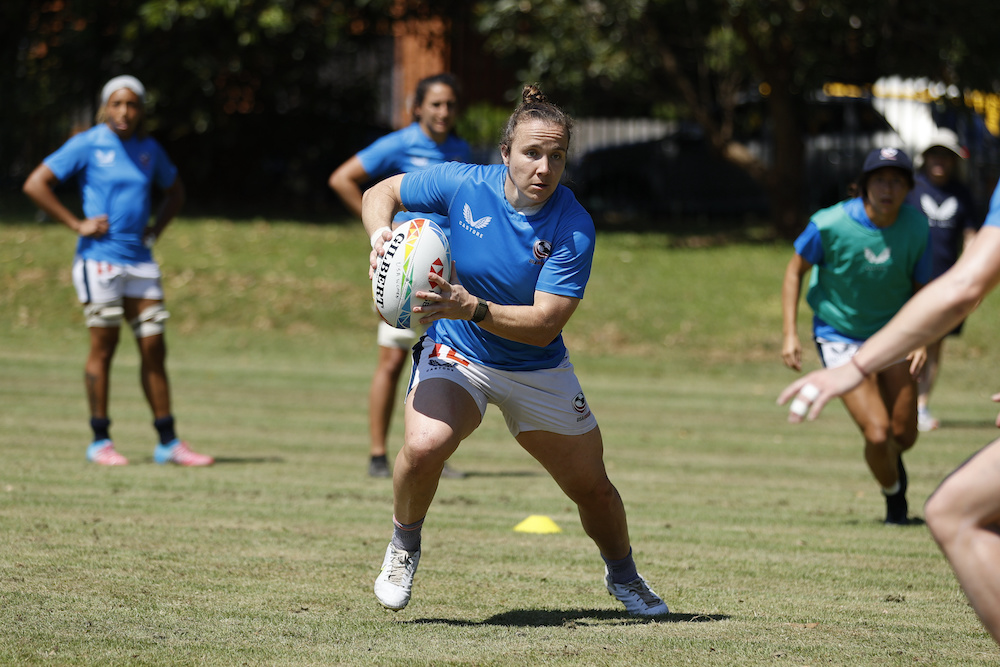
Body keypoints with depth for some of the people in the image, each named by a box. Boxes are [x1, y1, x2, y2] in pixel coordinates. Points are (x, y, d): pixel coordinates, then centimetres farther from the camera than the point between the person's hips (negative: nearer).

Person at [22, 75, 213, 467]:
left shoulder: (149, 149, 12)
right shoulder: (87, 145, -4)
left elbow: (175, 191, 29)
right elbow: (35, 185, -7)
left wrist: (156, 229, 13)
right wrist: (76, 225, -10)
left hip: (140, 260, 5)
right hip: (100, 258, -5)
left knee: (154, 348, 3)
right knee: (103, 345, -5)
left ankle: (168, 442, 7)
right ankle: (100, 441, 1)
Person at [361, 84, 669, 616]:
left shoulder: (574, 229, -22)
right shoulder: (464, 185, -18)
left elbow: (543, 325, -27)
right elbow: (382, 191, -1)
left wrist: (473, 309, -42)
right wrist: (379, 235, -23)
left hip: (537, 370, 1)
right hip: (456, 353, -1)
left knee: (593, 489, 12)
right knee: (424, 447, -32)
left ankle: (622, 574, 45)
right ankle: (404, 544, -1)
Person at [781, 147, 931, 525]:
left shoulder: (916, 227, -13)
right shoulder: (830, 225, -22)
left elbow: (921, 288, 1)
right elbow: (796, 270, -5)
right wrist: (790, 334, -10)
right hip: (840, 338, -3)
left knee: (904, 436, 7)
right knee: (878, 435, -15)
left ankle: (891, 462, 47)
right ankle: (894, 495, 18)